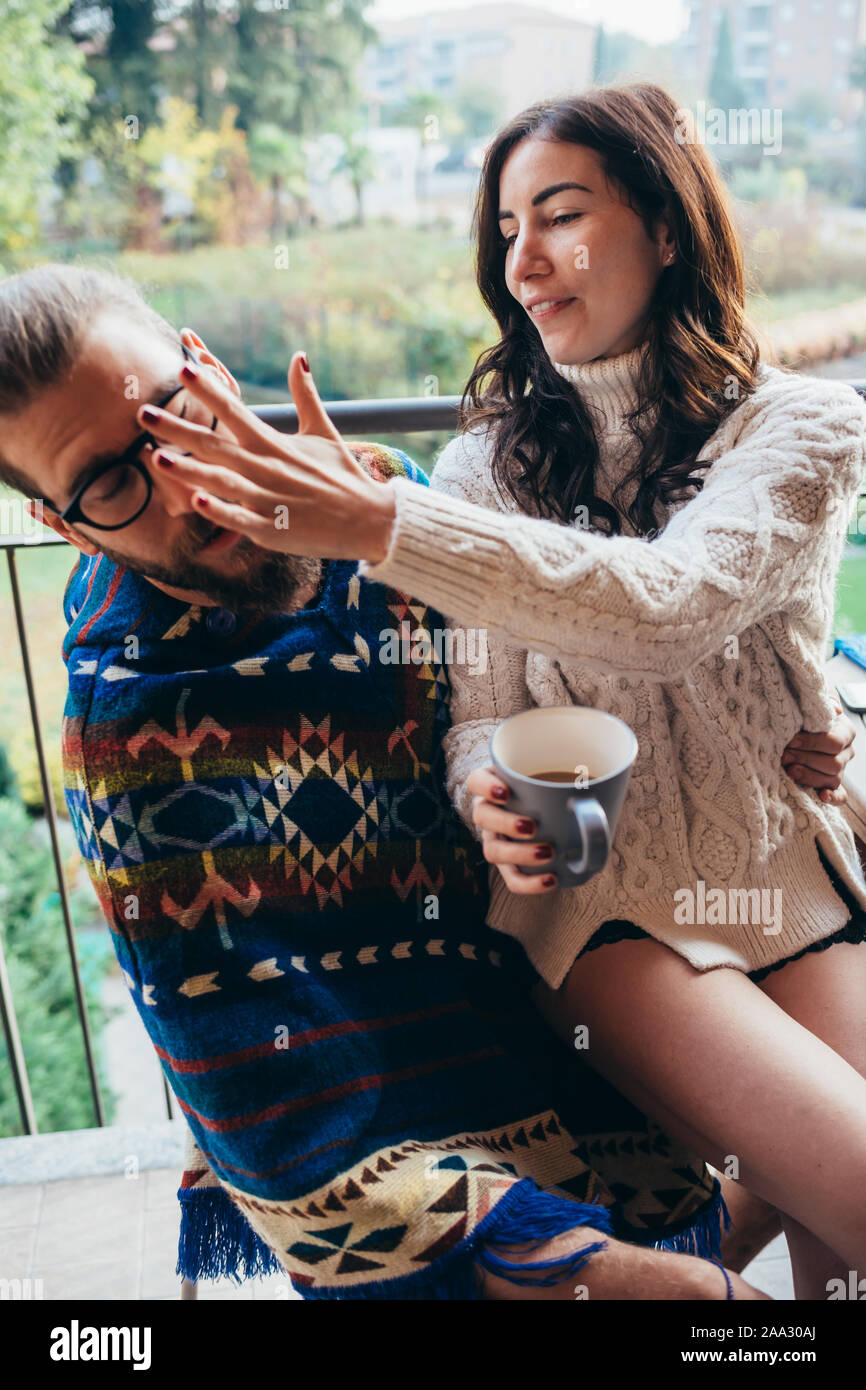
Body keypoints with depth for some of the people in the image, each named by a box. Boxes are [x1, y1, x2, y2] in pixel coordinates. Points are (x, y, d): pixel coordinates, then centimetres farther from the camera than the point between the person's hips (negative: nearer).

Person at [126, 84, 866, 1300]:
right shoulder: (490, 461, 4)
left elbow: (671, 605, -23)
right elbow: (480, 706, 3)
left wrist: (379, 525, -30)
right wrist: (490, 794, -21)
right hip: (602, 899, -1)